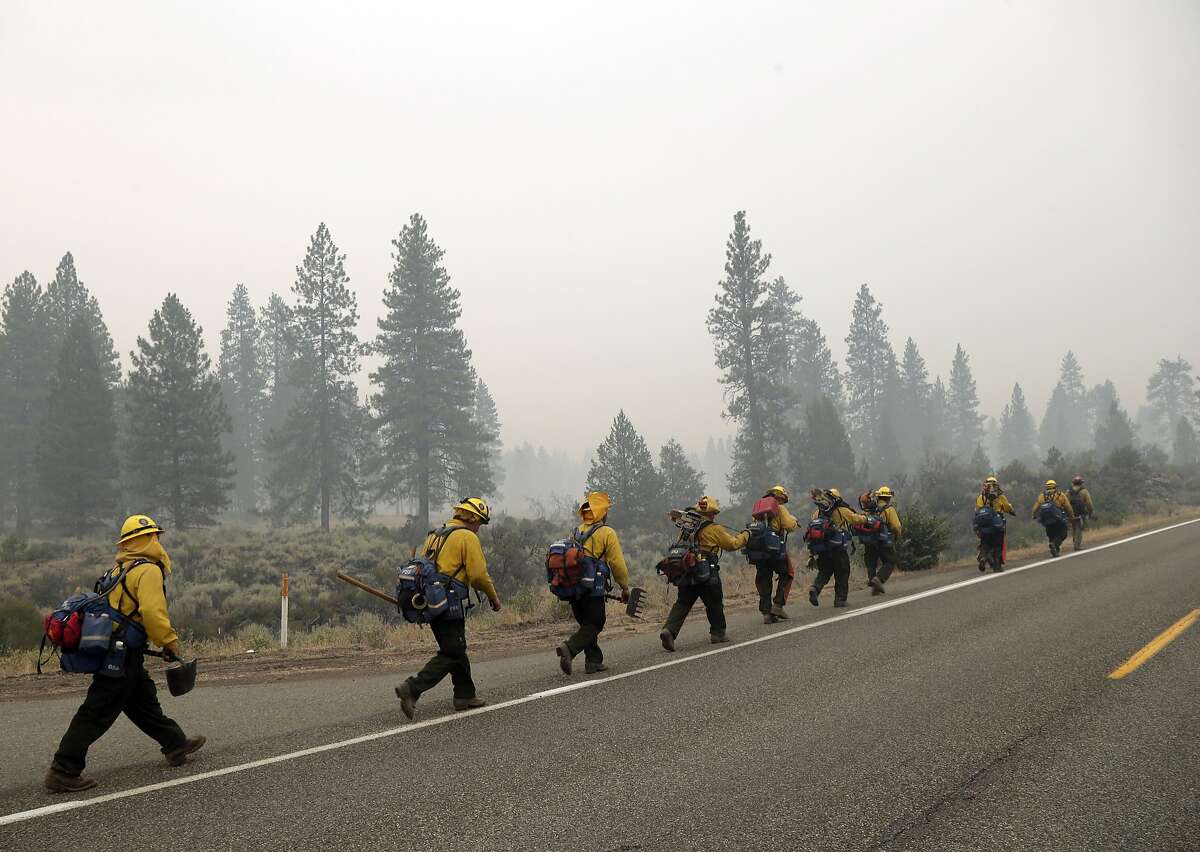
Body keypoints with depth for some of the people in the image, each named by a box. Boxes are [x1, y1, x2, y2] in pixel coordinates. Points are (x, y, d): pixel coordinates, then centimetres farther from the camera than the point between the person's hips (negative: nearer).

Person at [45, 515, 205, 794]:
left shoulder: (119, 570, 18)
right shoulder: (148, 571, -13)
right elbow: (152, 612, -24)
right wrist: (170, 643, -12)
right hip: (124, 654, -10)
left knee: (144, 701, 19)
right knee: (98, 713, -6)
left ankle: (176, 744, 32)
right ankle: (63, 771, -4)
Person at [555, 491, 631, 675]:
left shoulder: (577, 532, 13)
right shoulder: (607, 533, -6)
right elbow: (618, 564, -7)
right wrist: (625, 587, 3)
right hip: (593, 590, -6)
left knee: (586, 624, 18)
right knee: (593, 625, 0)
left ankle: (594, 661, 17)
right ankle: (569, 648, -22)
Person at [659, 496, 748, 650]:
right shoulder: (715, 529, -6)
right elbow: (733, 544, 2)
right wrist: (745, 535, 18)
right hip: (707, 575, -5)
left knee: (682, 604, 5)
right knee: (715, 604, 15)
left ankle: (669, 630, -15)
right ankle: (718, 633, 25)